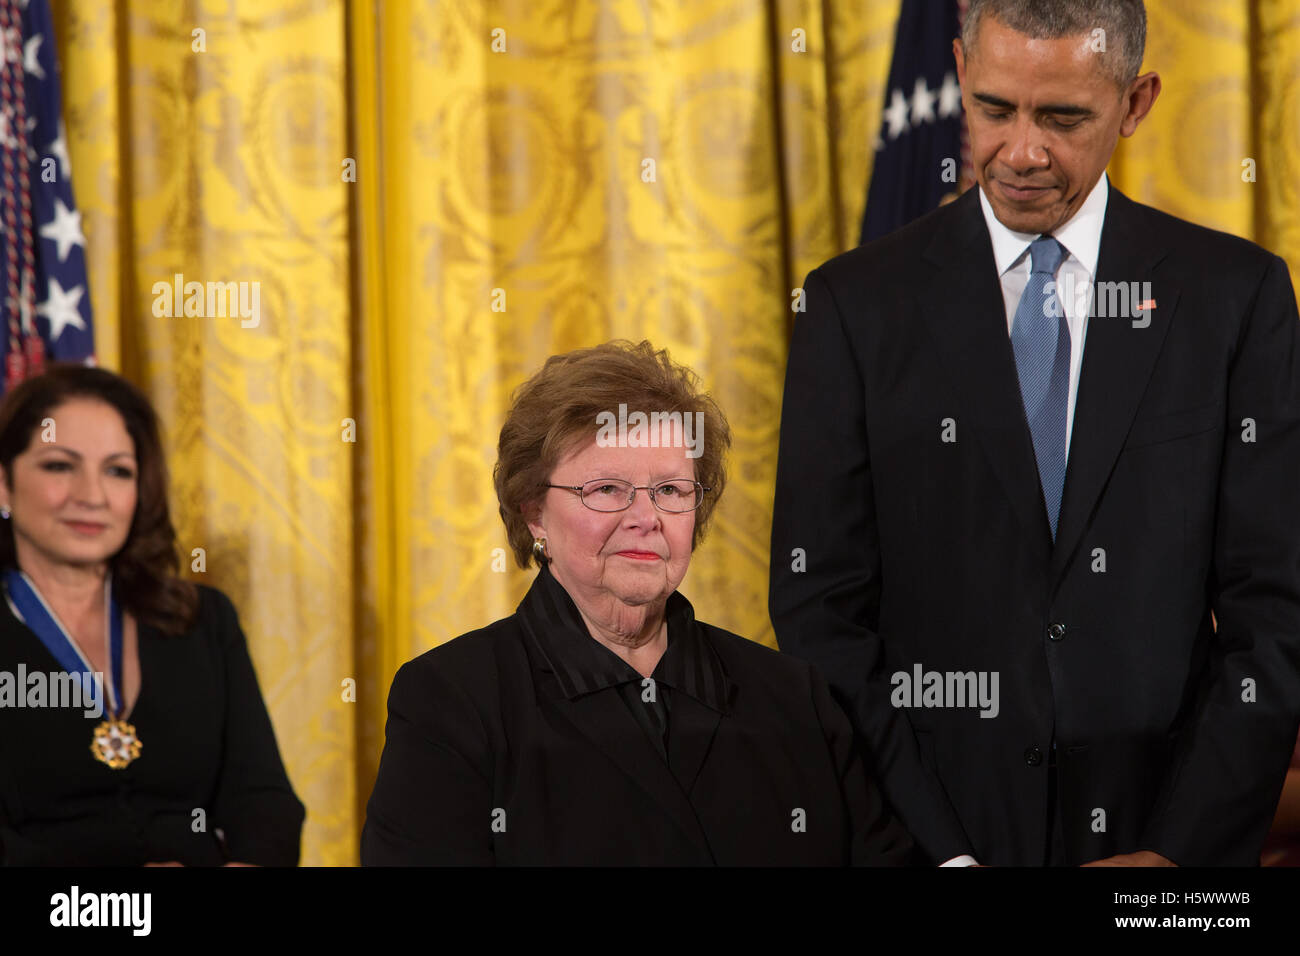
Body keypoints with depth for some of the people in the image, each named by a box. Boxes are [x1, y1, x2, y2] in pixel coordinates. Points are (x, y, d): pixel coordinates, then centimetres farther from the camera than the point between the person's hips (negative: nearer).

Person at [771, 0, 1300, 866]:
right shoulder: (856, 307, -1)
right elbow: (820, 612, -5)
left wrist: (1180, 849, -12)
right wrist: (938, 851, -14)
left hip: (1168, 836, 0)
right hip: (928, 836, 0)